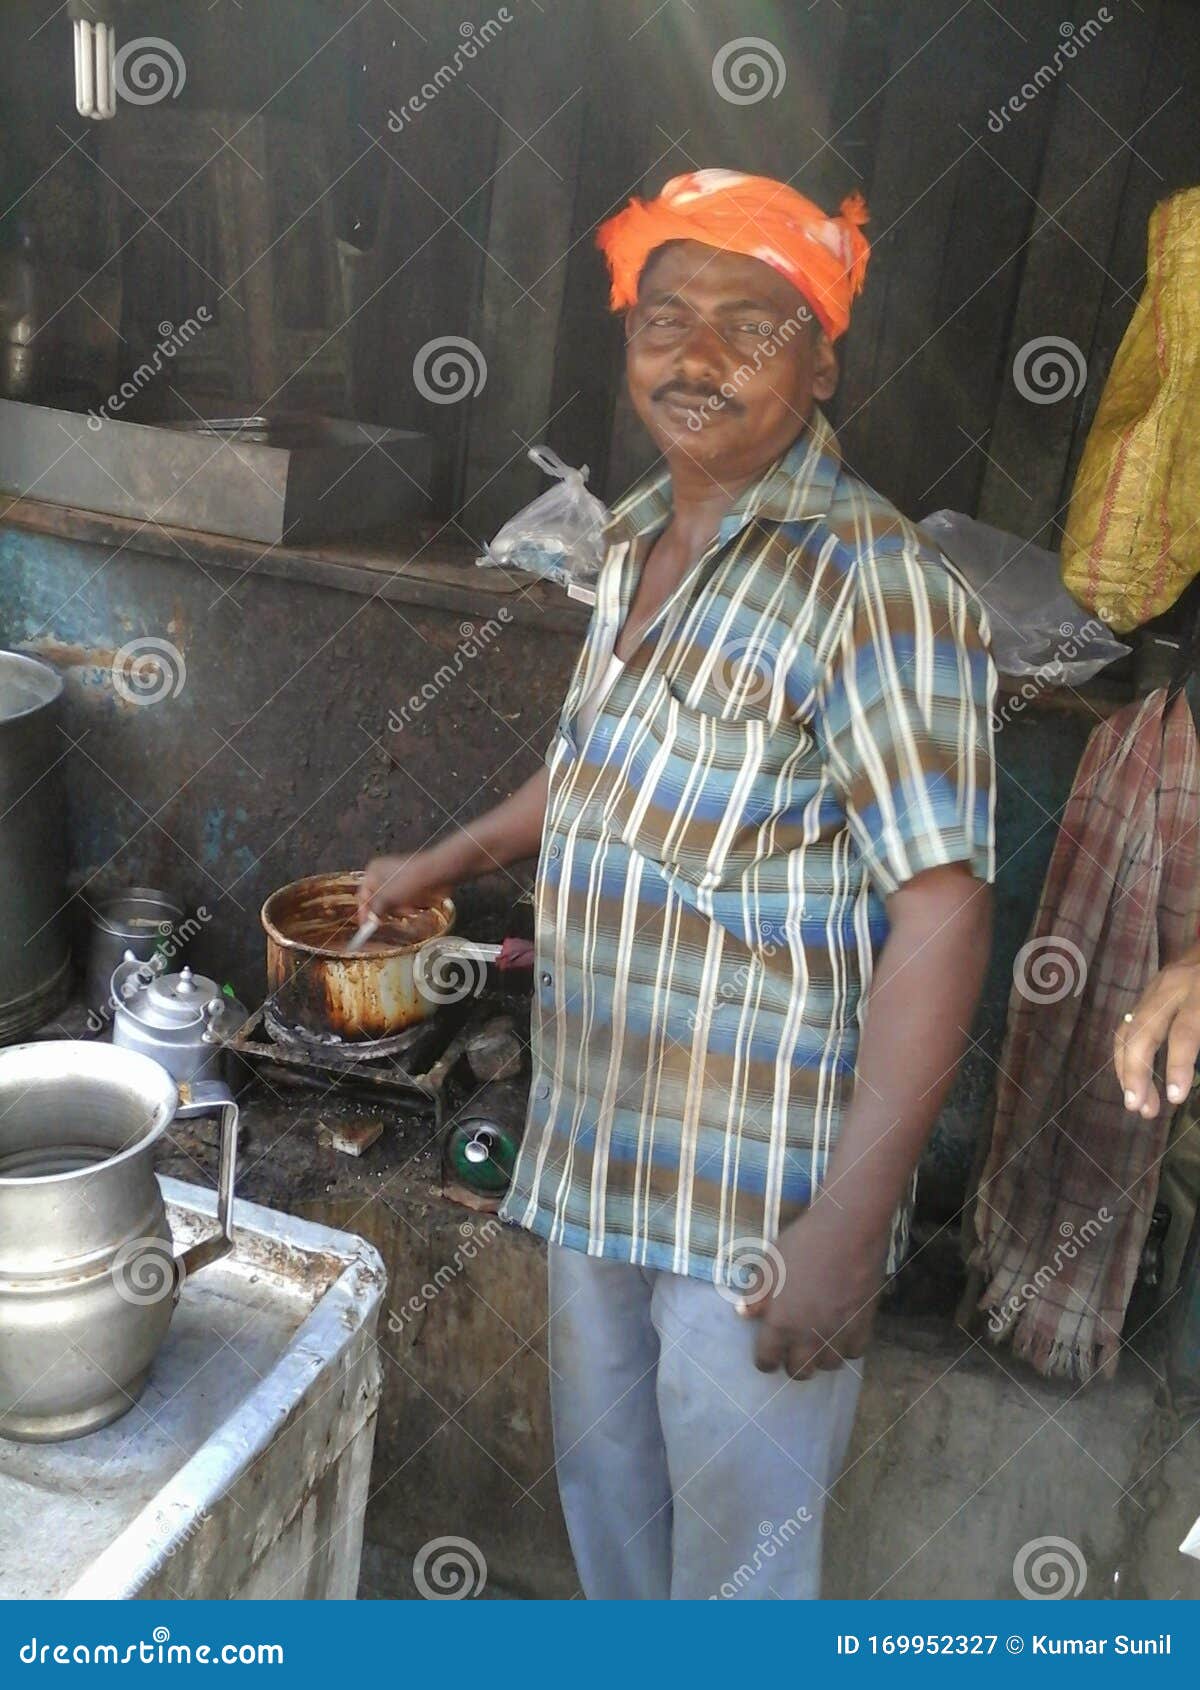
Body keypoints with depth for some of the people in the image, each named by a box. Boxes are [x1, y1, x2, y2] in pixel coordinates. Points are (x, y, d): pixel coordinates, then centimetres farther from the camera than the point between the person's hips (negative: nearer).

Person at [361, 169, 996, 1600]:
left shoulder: (873, 582, -19)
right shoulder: (638, 538, 6)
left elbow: (941, 906, -22)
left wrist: (851, 1221, -25)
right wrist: (446, 863, 28)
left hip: (763, 1188, -8)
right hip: (595, 1144, 8)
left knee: (740, 1537, 11)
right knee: (603, 1475, 26)